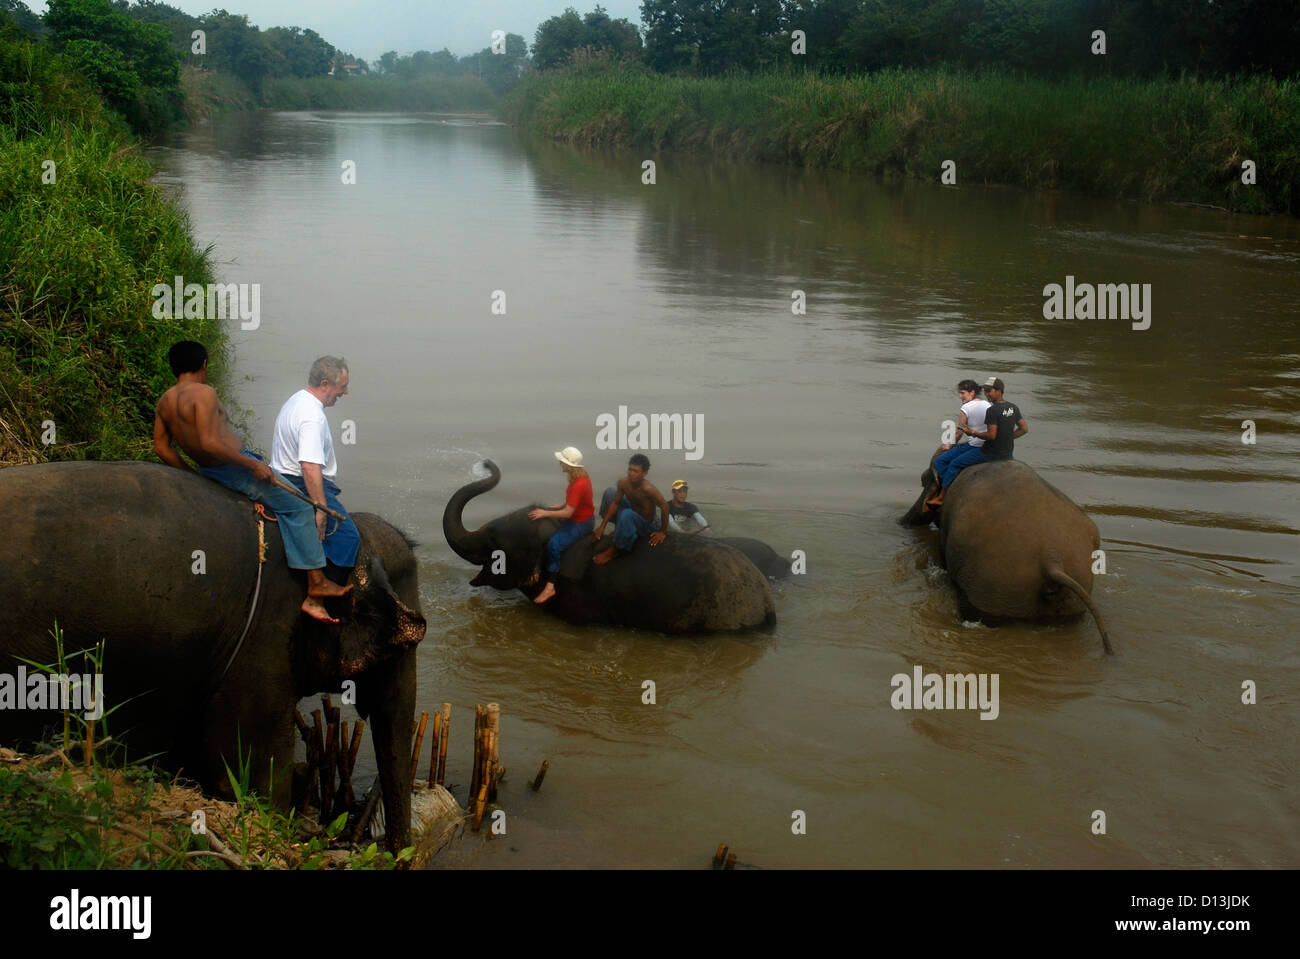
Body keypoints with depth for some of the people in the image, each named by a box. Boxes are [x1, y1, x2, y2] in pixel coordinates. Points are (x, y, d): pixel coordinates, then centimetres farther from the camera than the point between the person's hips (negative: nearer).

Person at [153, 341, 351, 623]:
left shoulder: (164, 402, 7)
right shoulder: (203, 393, -19)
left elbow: (161, 447, 10)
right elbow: (209, 443, -27)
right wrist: (253, 465, -21)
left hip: (210, 471, 10)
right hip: (236, 468, -10)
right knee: (298, 508, 2)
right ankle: (316, 581, -1)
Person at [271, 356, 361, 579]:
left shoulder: (296, 401, 13)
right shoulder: (312, 416, -22)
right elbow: (309, 466, -30)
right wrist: (320, 508, -29)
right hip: (303, 485, -11)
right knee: (347, 536, -15)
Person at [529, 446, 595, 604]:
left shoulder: (578, 485, -29)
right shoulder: (582, 475, 1)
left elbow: (567, 512, -27)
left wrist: (545, 513, -19)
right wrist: (554, 508, 6)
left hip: (581, 523, -11)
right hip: (578, 516, 11)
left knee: (554, 544, -25)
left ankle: (549, 587, -22)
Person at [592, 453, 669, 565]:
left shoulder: (647, 489, -35)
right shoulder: (623, 483, -16)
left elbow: (664, 507, -29)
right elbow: (615, 503, -6)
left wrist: (663, 532, -21)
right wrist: (602, 525, -8)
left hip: (645, 525, -7)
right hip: (633, 515, 7)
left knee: (627, 514, -38)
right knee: (610, 492, 5)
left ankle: (614, 550, -17)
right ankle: (618, 529, 18)